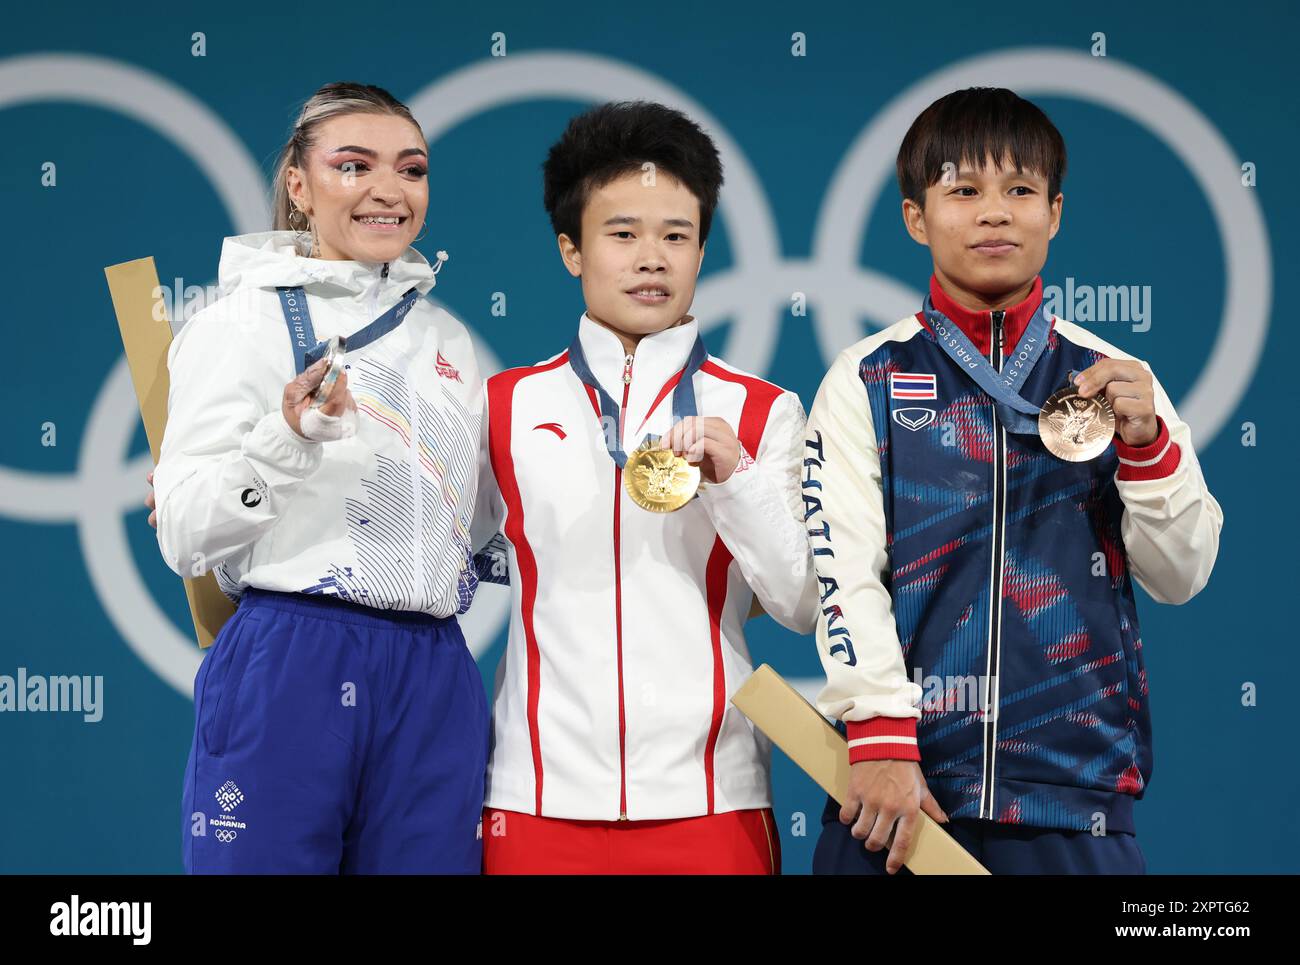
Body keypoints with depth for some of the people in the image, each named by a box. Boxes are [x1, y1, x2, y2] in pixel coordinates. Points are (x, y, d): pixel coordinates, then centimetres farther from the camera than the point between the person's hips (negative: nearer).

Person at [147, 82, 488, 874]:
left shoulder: (448, 340, 14)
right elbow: (185, 540, -8)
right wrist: (288, 439, -21)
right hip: (290, 668, -5)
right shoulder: (245, 320, -2)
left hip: (434, 682, 5)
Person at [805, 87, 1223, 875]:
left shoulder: (1108, 380, 8)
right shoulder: (866, 383, 3)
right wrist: (880, 742, -16)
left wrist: (1146, 443, -10)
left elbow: (1183, 574, 5)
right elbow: (845, 572, -6)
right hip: (908, 788, -1)